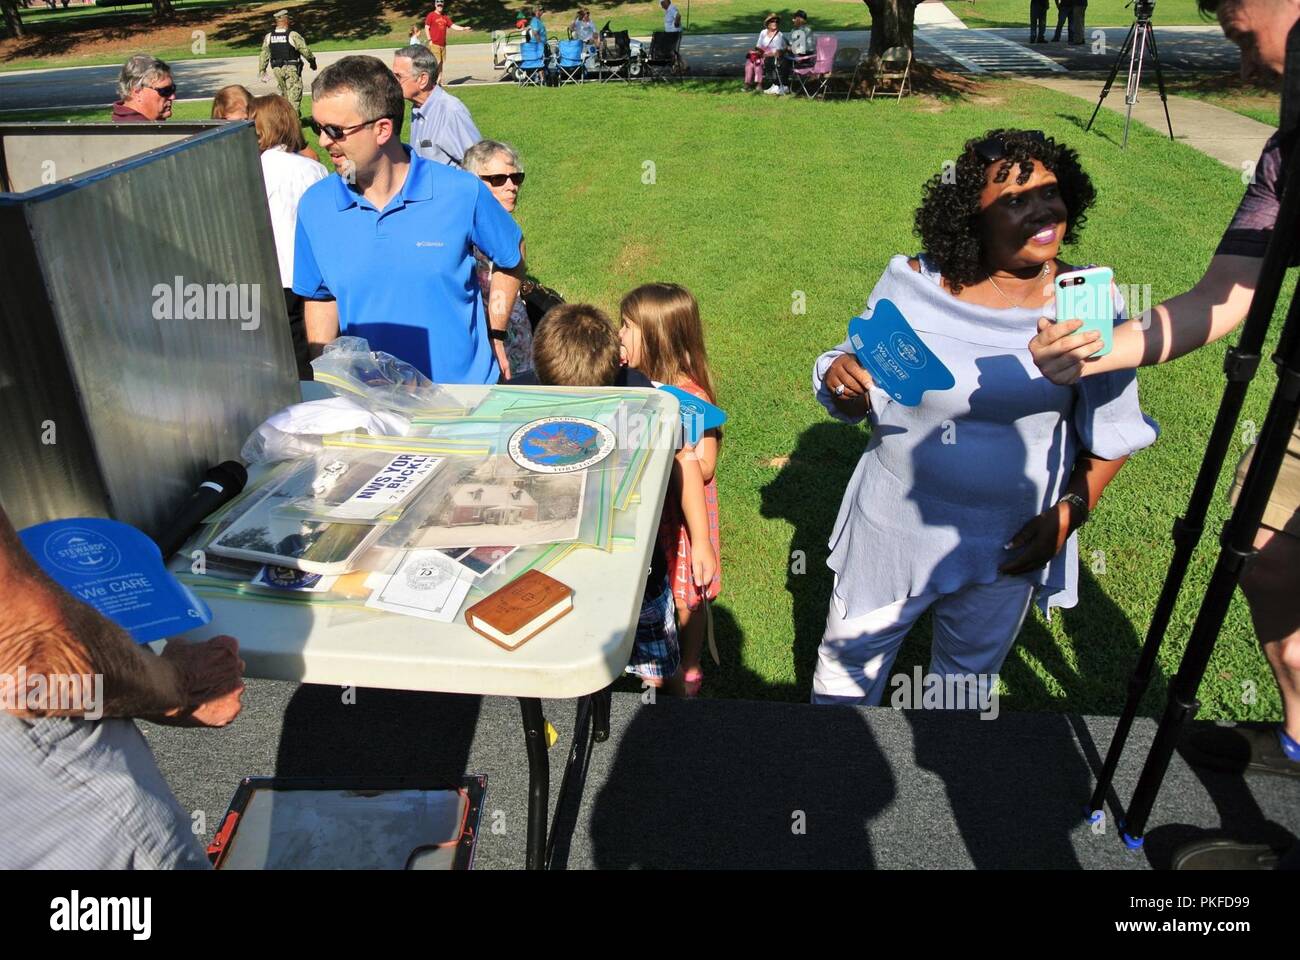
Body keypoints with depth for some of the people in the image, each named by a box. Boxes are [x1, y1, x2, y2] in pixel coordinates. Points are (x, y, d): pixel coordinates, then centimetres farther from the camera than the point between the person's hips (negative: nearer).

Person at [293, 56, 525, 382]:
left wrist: (496, 334, 4)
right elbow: (320, 297, 10)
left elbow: (512, 257, 6)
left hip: (463, 389, -2)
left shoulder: (461, 193, -10)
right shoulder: (315, 206, -3)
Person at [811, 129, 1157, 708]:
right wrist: (840, 379, -27)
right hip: (896, 522, 0)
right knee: (850, 655, 18)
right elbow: (857, 403, -4)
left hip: (1012, 537, 1)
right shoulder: (912, 285, -13)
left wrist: (1069, 514, -11)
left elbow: (1111, 432, 0)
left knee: (970, 673, 23)